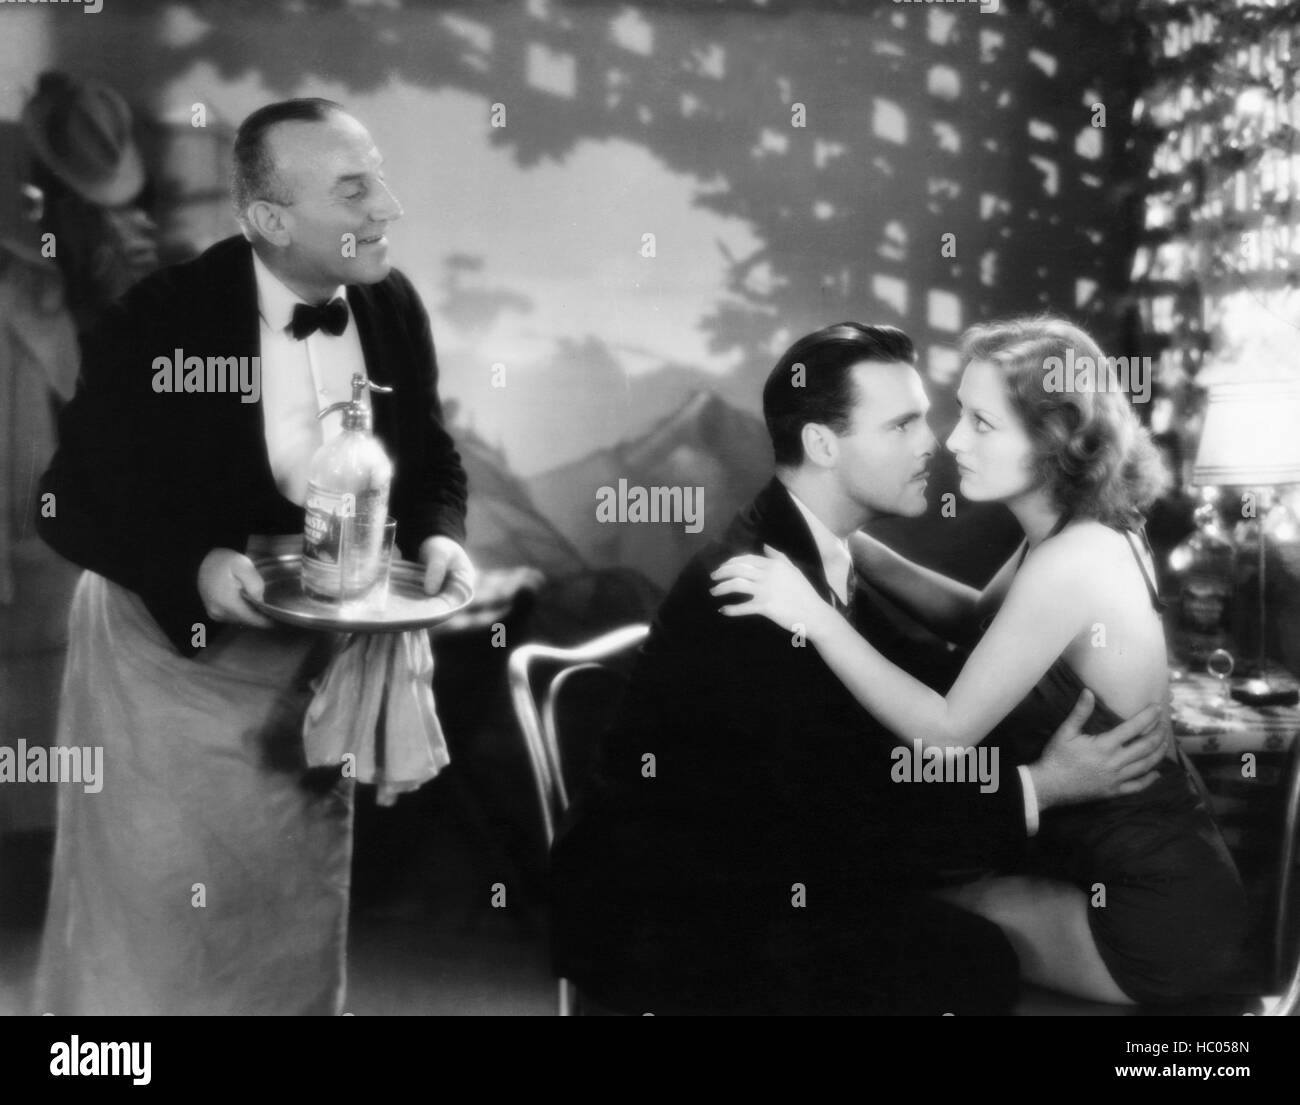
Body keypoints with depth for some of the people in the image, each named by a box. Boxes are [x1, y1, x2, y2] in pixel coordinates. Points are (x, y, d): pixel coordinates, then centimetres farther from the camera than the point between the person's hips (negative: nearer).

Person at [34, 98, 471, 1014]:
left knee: (301, 903, 20)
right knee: (154, 911, 7)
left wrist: (437, 538, -16)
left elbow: (432, 461, 5)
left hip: (322, 642, 4)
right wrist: (196, 568, -33)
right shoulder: (160, 320, -21)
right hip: (171, 645, -4)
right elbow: (76, 505, -16)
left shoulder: (393, 304, -8)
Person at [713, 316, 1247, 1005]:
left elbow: (948, 732, -23)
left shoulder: (1070, 563, -27)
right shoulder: (1093, 529, 0)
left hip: (1152, 923, -8)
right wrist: (855, 548, 2)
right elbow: (976, 615, 13)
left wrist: (813, 612, -23)